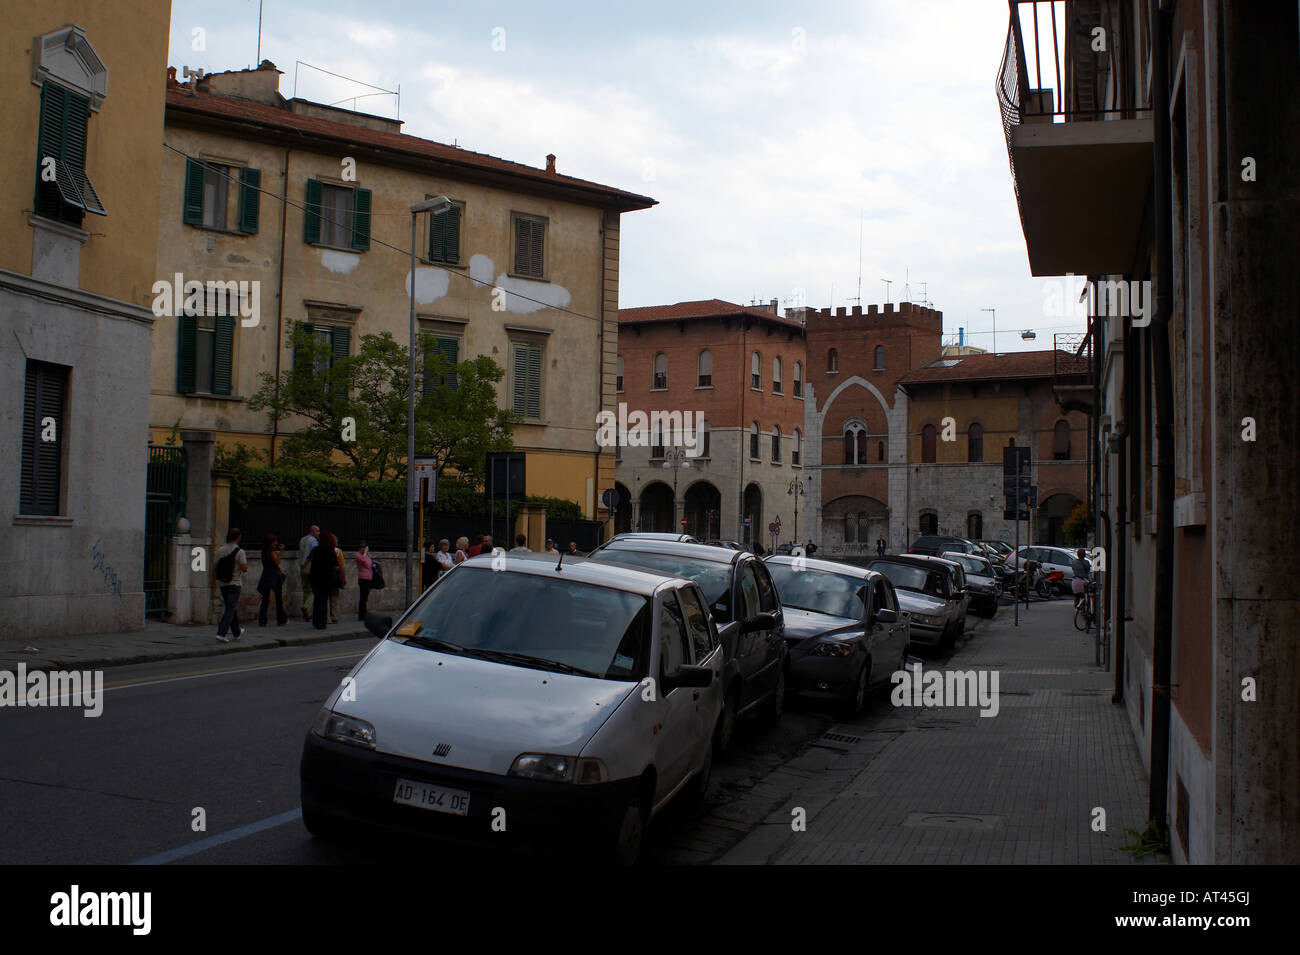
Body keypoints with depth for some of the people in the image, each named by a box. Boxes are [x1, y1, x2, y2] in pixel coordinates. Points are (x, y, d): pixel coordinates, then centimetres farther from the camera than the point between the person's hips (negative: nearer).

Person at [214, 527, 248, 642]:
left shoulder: (220, 550, 4)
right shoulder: (239, 552, -12)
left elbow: (214, 568, 8)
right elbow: (244, 568, -17)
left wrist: (217, 578, 23)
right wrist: (246, 562, 4)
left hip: (222, 584, 6)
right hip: (234, 584, -6)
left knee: (231, 608, 18)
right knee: (231, 609, -3)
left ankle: (236, 633, 29)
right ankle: (221, 633, -15)